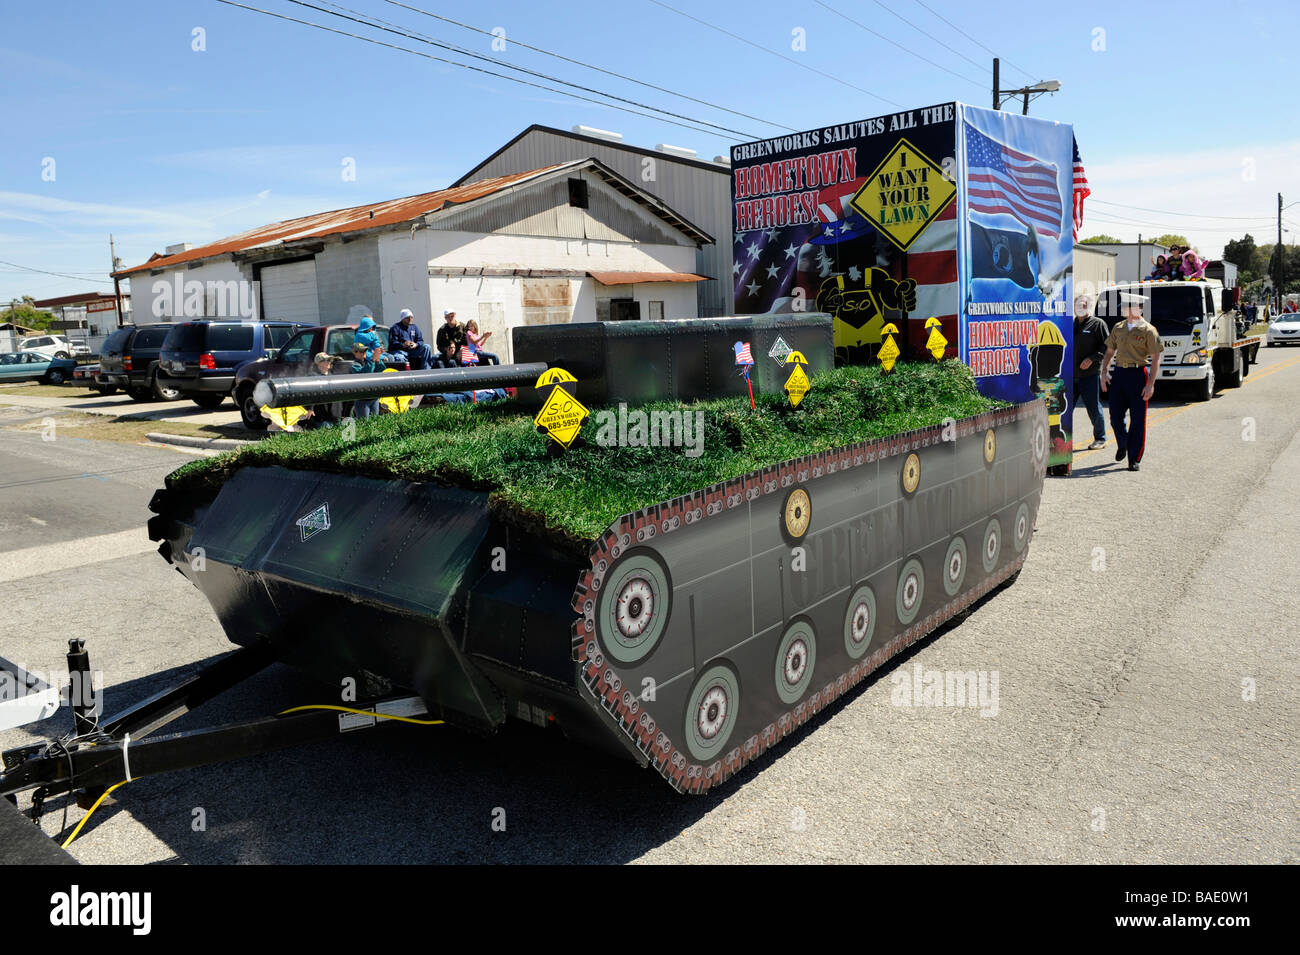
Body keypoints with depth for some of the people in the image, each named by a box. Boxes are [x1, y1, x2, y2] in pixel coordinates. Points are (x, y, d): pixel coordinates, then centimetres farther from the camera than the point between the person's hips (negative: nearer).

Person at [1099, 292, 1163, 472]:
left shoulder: (1148, 330, -5)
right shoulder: (1118, 328, 10)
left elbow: (1155, 359, -6)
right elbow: (1109, 351, 18)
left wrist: (1150, 384, -13)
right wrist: (1104, 372, 5)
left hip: (1138, 374, -4)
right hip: (1119, 373, 5)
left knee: (1137, 420, -1)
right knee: (1115, 416, 5)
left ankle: (1134, 458, 6)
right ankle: (1123, 445, 33)